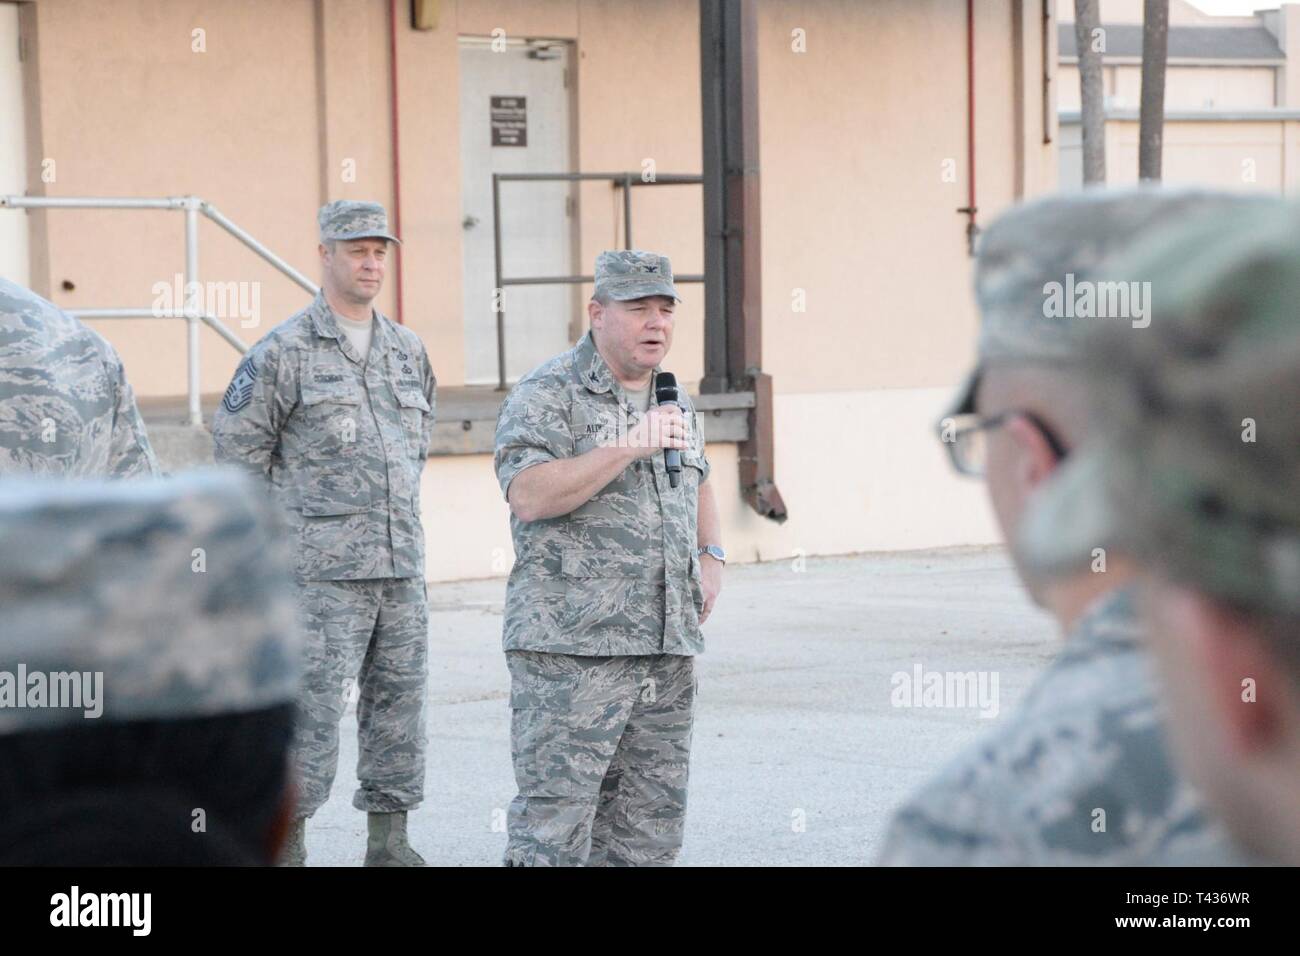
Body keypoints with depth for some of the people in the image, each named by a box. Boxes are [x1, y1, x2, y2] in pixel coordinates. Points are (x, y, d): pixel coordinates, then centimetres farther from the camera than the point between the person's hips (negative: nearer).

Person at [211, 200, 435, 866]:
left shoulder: (408, 351, 13)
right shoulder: (283, 352, -5)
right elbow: (235, 445, -3)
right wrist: (293, 514, 0)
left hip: (402, 564, 6)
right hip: (322, 571, -6)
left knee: (398, 706, 8)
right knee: (312, 711, -7)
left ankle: (389, 846, 15)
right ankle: (287, 846, 0)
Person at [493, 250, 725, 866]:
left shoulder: (674, 399, 18)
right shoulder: (547, 394, -6)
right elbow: (529, 495, -21)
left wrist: (711, 556, 19)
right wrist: (628, 448, -24)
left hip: (668, 651, 7)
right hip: (571, 649, -7)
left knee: (649, 828, 8)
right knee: (554, 820, -9)